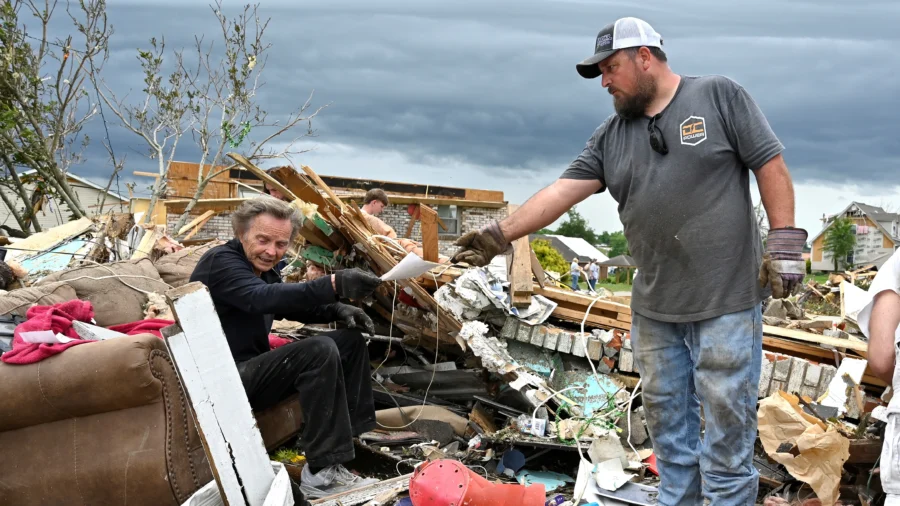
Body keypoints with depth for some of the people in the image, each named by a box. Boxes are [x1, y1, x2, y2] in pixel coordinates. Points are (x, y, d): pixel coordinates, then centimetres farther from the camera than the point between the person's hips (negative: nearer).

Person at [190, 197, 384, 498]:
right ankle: (321, 473, -31)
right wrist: (334, 284, -47)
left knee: (351, 338, 7)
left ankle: (357, 432, 6)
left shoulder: (262, 267, 11)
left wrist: (338, 309, -1)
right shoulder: (220, 262, -17)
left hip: (253, 366, 10)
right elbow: (262, 299, -35)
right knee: (320, 351, -30)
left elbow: (290, 304, 21)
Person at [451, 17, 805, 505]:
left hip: (725, 303, -5)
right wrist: (501, 233, -7)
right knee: (666, 421, 14)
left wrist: (784, 244, -7)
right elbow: (562, 191, 3)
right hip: (653, 309, 5)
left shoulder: (720, 96, -3)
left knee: (726, 422, 1)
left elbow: (770, 164, -3)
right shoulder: (610, 135, 9)